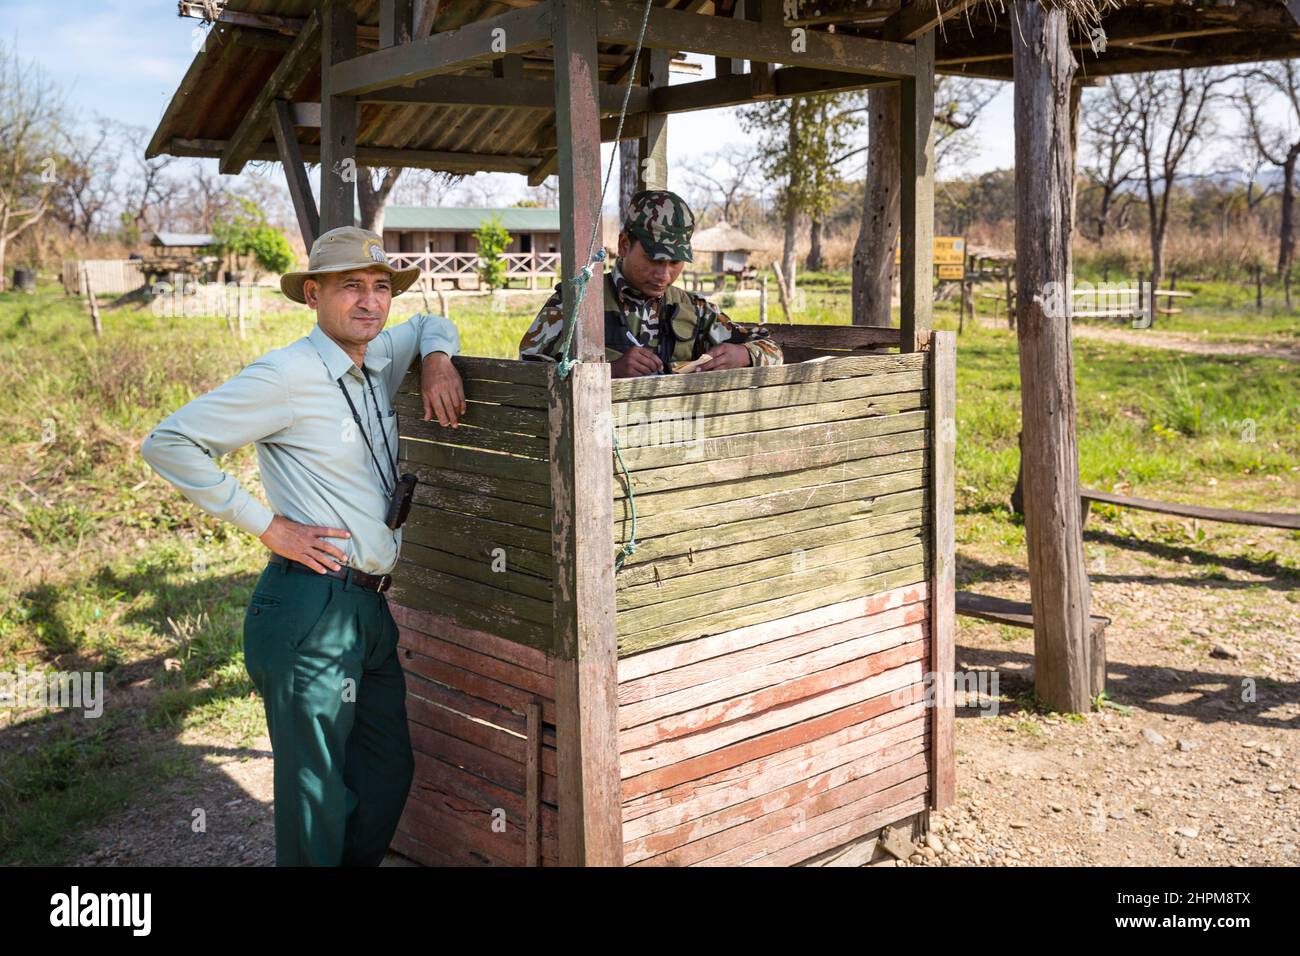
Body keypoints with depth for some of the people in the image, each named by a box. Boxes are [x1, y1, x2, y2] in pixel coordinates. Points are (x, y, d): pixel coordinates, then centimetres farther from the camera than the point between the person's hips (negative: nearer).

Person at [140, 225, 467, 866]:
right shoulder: (287, 374, -11)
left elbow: (432, 324, 33)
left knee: (389, 775, 15)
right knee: (316, 797, 1)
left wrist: (438, 358, 9)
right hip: (308, 606, -8)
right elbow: (168, 443, -12)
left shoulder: (378, 360, 11)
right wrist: (267, 525, -12)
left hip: (372, 606, 8)